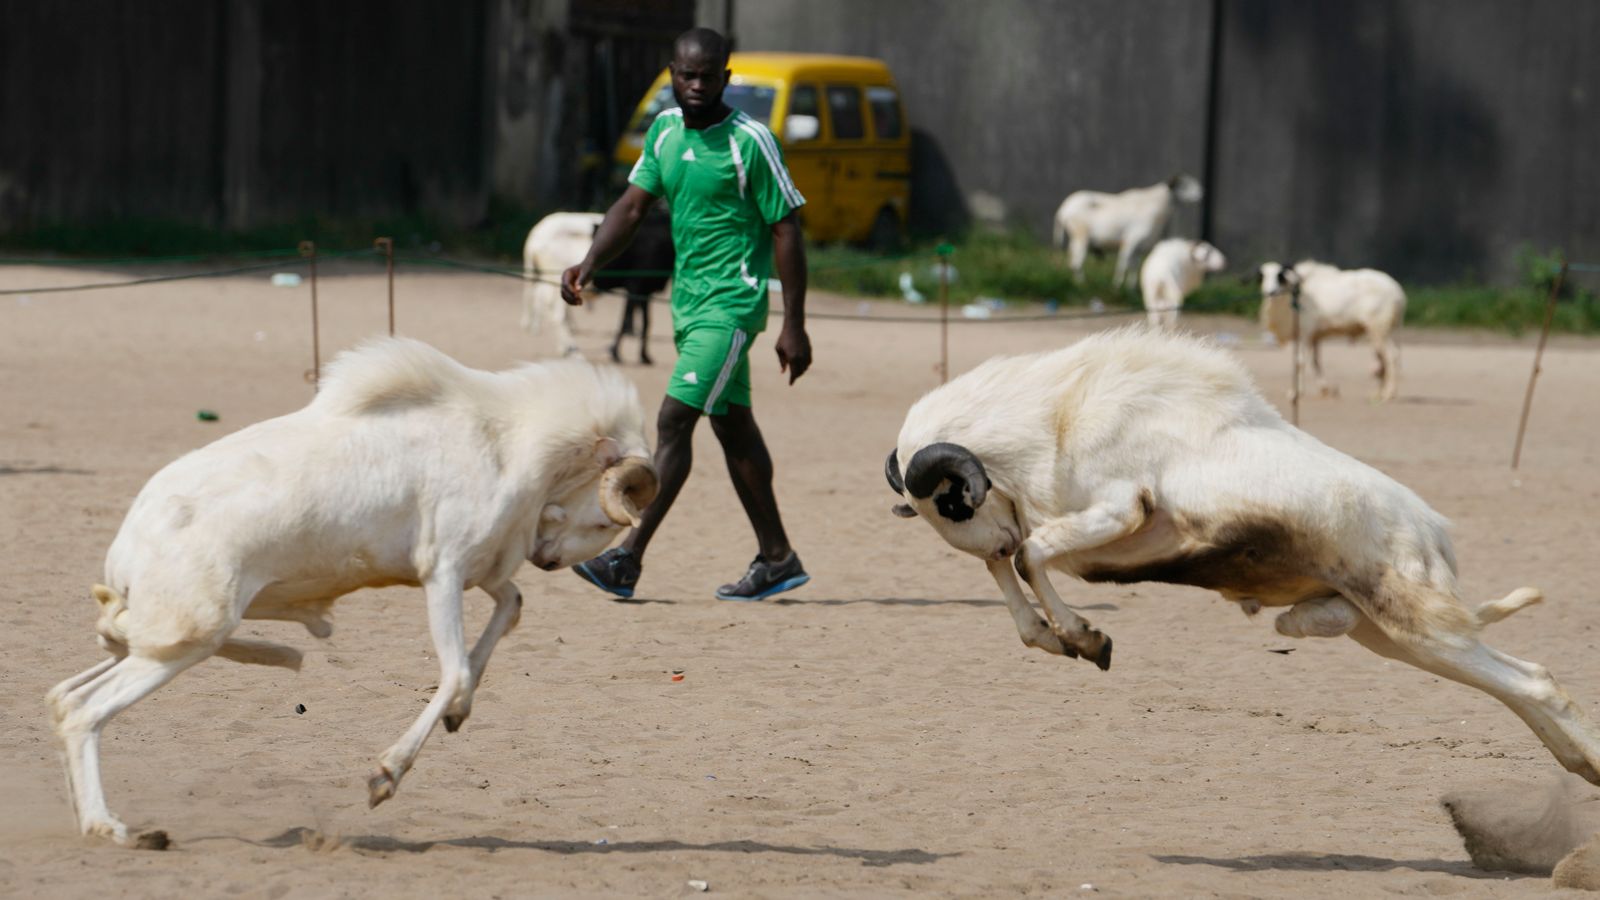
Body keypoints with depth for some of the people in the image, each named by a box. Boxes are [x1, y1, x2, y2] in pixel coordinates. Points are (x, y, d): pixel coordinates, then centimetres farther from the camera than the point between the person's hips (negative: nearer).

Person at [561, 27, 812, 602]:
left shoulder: (749, 142, -13)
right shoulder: (665, 130, 7)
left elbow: (786, 231, -11)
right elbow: (633, 205, 8)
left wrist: (793, 327, -13)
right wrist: (588, 265, -9)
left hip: (731, 303, -8)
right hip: (687, 300, 8)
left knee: (674, 419, -15)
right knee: (733, 428, 13)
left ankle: (628, 558, -18)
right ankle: (777, 558, 21)